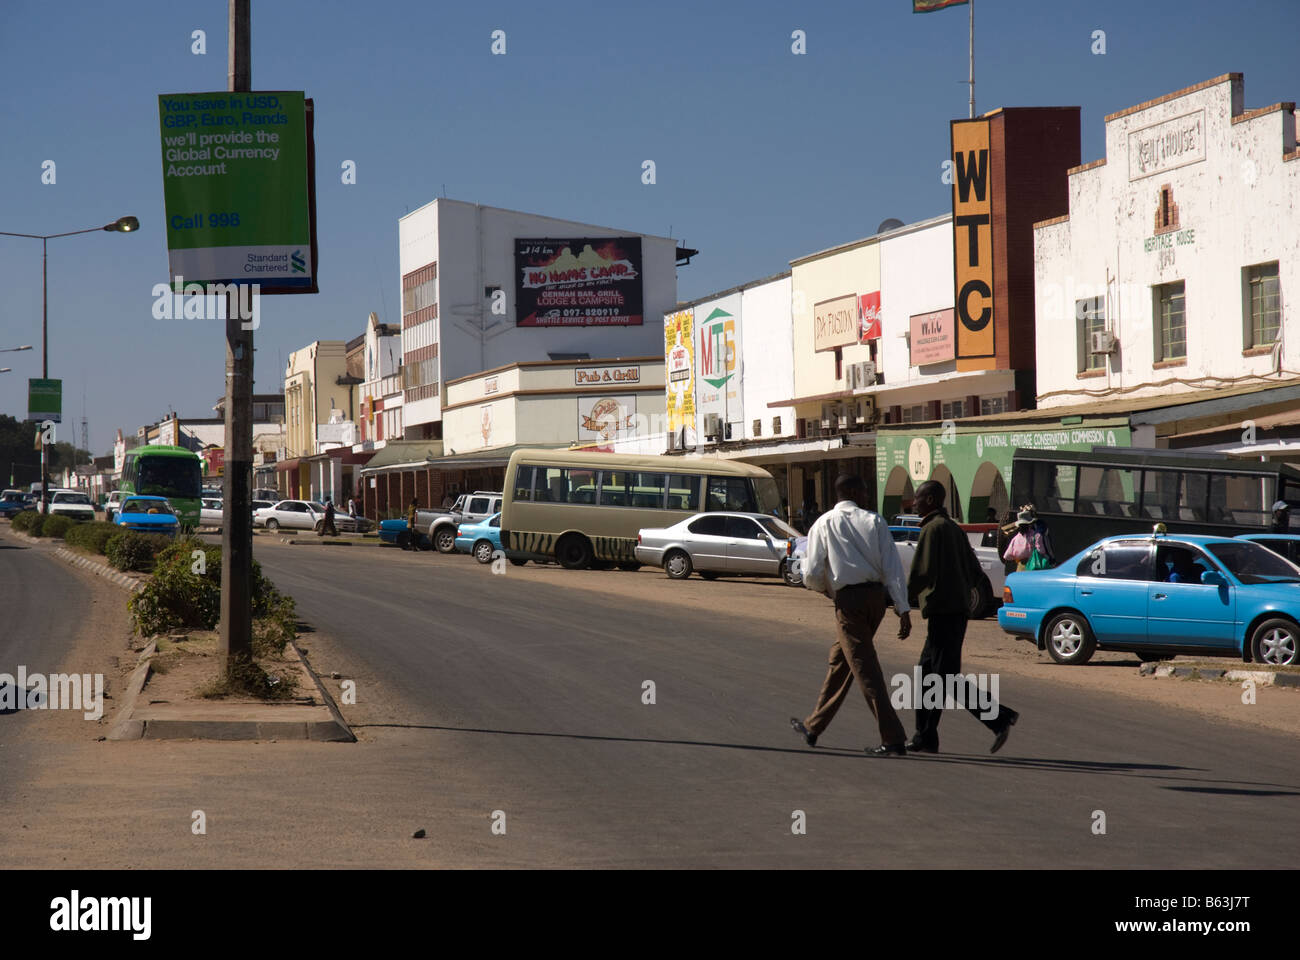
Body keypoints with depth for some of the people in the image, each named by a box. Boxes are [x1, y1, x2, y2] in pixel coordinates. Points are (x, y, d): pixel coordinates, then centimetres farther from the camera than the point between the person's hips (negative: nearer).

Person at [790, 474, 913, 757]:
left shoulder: (824, 524, 0)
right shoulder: (874, 521, 5)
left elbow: (812, 574, -3)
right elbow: (893, 566, -3)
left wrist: (826, 589, 20)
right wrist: (903, 609, -4)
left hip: (848, 599, -5)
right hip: (876, 595, 5)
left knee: (865, 669, -4)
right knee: (840, 660, 19)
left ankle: (893, 739, -10)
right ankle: (813, 727, 31)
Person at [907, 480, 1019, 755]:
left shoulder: (933, 529, -12)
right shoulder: (954, 529, 17)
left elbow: (922, 572, -20)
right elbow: (974, 572, 18)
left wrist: (905, 598, -7)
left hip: (942, 611, -10)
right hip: (958, 608, 10)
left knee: (947, 678, -9)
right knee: (927, 673, 13)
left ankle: (1000, 718, -15)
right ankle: (925, 738, 14)